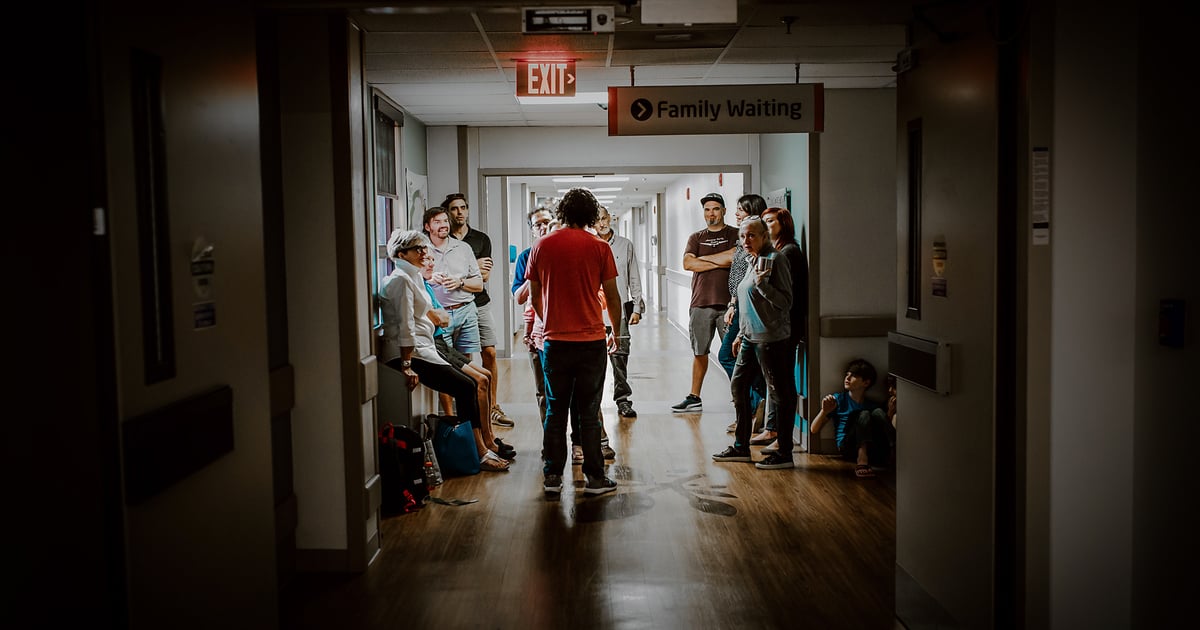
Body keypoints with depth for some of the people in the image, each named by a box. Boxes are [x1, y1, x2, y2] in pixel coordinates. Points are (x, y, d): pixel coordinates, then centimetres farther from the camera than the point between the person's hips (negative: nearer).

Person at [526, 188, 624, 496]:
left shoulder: (542, 246, 1)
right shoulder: (599, 248, -4)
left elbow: (534, 296, 8)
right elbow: (612, 297, 0)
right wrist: (615, 331, 16)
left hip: (555, 341, 1)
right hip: (591, 341, -1)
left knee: (555, 411, 11)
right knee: (588, 412, 6)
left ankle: (552, 477, 14)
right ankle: (595, 478, 11)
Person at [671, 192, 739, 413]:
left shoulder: (736, 234, 5)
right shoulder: (696, 238, 15)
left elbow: (735, 257, -14)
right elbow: (688, 263, -1)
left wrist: (704, 257, -3)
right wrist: (721, 262, -7)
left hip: (728, 303, -3)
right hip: (700, 303, 4)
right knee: (699, 352, 10)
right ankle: (694, 398, 19)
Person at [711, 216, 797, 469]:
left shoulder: (774, 260, -12)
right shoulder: (754, 261, 16)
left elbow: (785, 302, -17)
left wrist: (762, 284, -29)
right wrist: (741, 334, 24)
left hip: (771, 339, -10)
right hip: (751, 338, 10)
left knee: (779, 394, -2)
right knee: (738, 387, 13)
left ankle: (785, 453, 6)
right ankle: (741, 447, 23)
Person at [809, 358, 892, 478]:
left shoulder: (872, 405, 19)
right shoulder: (838, 399, 12)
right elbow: (814, 430, 8)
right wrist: (824, 411, -10)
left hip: (873, 450, 2)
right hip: (848, 448, -2)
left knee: (878, 412, -18)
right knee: (864, 414, -24)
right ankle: (861, 461, -44)